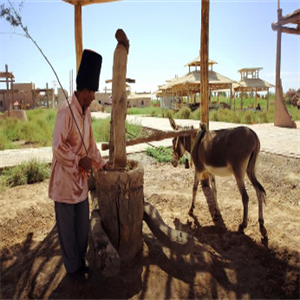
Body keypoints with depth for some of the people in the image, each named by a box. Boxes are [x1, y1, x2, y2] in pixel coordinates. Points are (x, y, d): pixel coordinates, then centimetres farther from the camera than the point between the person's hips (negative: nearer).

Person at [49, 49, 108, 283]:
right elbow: (57, 147, -22)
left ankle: (81, 259, 36)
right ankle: (73, 267, 26)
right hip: (65, 179, -8)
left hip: (81, 178, 8)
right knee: (67, 226, 9)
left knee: (82, 224, 18)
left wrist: (101, 163, 15)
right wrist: (79, 161, -24)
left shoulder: (86, 112, 7)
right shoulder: (66, 110, -20)